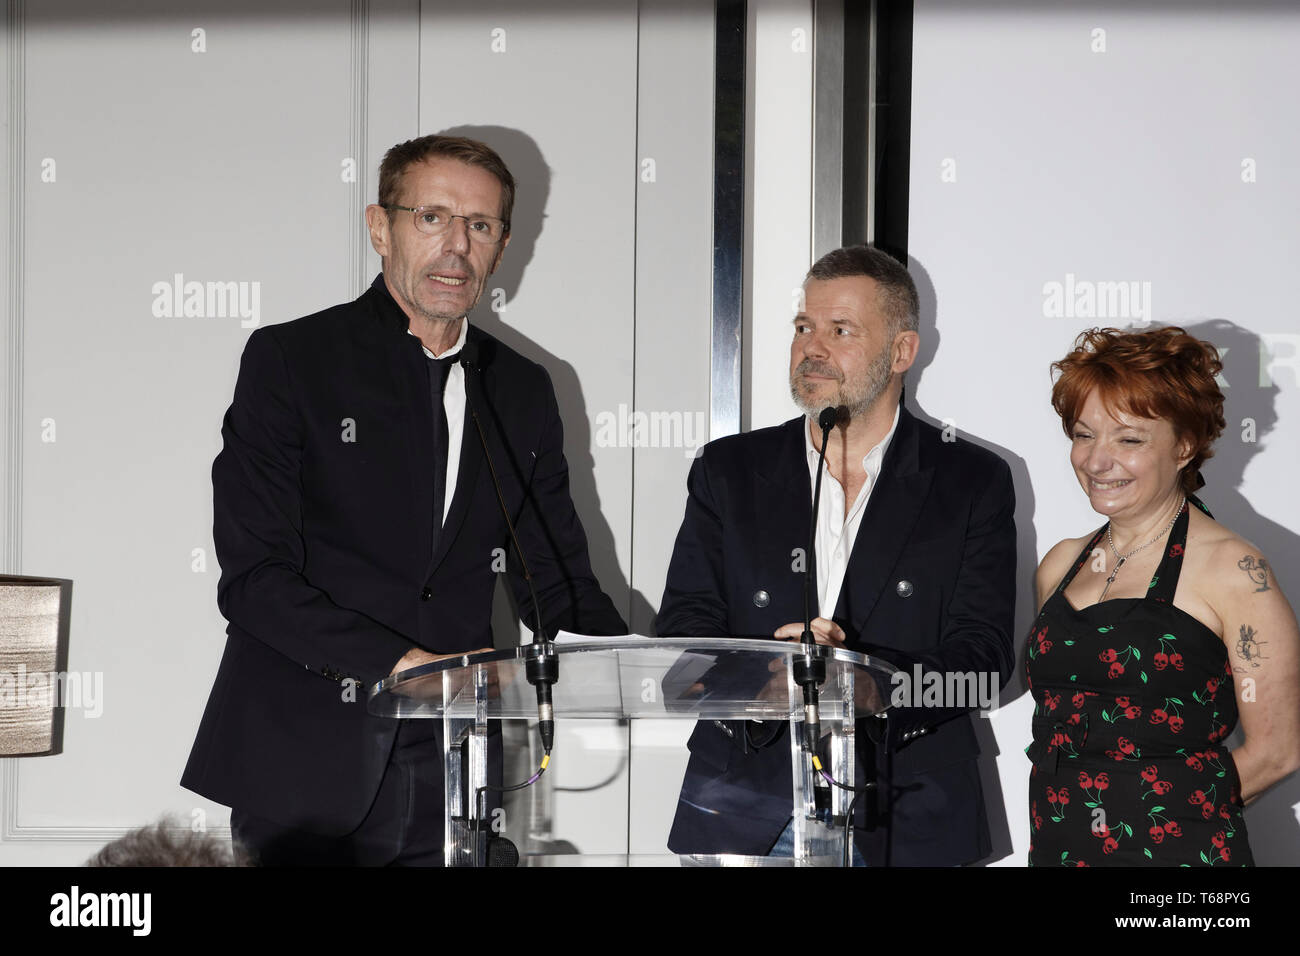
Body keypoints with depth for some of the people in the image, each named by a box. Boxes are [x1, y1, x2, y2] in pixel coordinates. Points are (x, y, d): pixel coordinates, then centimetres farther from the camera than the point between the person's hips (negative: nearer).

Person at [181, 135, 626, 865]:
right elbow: (253, 578, -10)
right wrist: (407, 663, -21)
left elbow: (559, 581, 16)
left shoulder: (523, 392, 14)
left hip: (453, 781, 4)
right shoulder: (291, 360, -1)